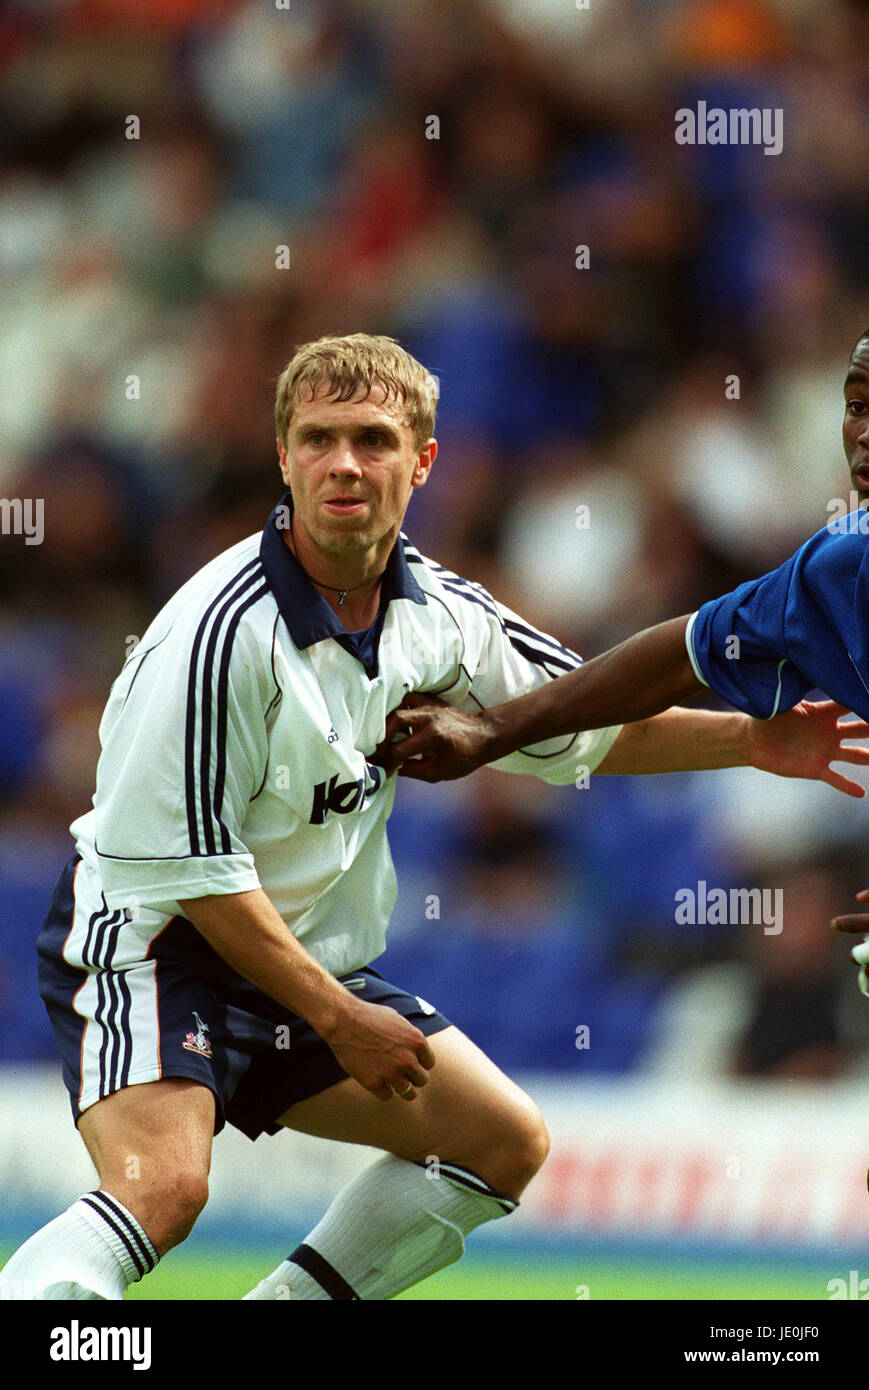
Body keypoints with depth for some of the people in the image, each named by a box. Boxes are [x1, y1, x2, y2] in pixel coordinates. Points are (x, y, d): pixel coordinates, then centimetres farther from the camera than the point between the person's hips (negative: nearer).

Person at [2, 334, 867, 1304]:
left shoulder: (436, 612, 0)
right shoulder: (226, 631, -23)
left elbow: (575, 719, 16)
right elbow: (183, 862, -21)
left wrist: (750, 741, 3)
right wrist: (339, 1020, -17)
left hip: (302, 961, 8)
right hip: (147, 940, -8)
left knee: (505, 1140, 12)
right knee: (164, 1184, -33)